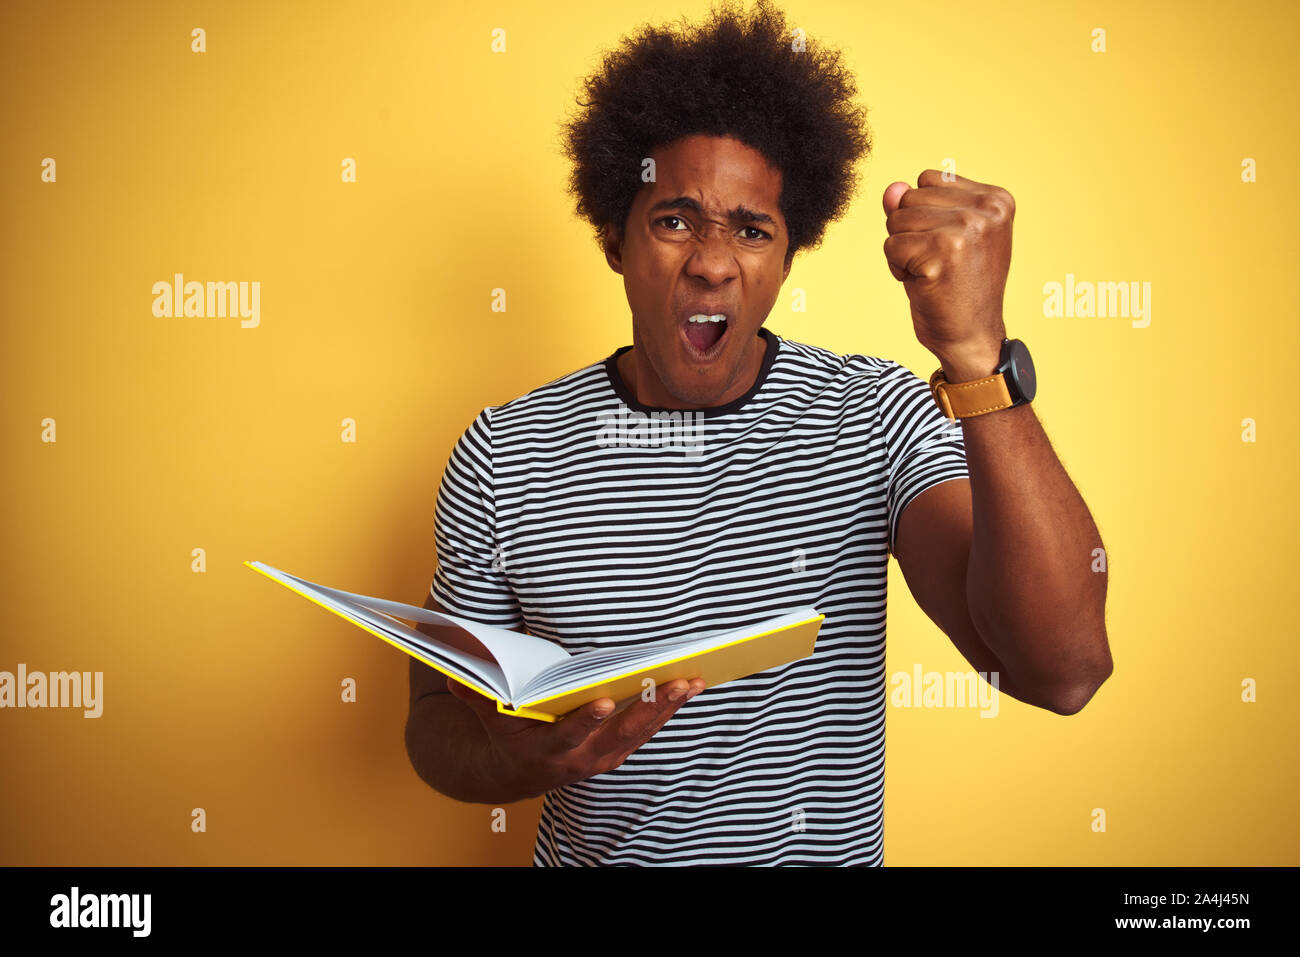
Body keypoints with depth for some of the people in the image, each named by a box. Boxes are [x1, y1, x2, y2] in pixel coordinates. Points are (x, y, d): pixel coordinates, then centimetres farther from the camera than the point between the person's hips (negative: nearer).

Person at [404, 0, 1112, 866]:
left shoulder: (878, 415, -11)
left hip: (827, 854, 1)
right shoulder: (503, 458, -9)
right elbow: (438, 720, -2)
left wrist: (975, 353, -34)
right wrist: (520, 757, -24)